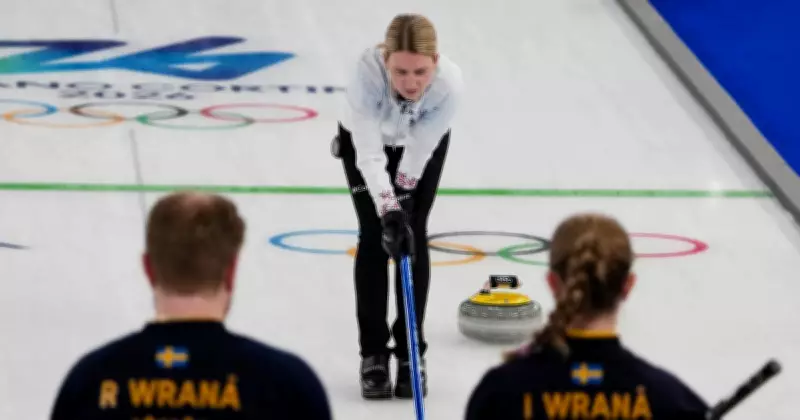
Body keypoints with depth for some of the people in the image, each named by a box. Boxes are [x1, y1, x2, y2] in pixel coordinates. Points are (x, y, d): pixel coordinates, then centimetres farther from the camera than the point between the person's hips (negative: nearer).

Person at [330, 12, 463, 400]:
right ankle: (373, 354, 2)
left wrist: (403, 202, -23)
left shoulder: (450, 83, -40)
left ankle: (410, 352, 4)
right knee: (374, 236, -8)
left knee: (413, 236, -6)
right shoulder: (367, 71, -43)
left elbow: (418, 152, -29)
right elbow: (370, 154, -41)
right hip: (367, 139, -1)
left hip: (423, 145, 1)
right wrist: (389, 211, -51)